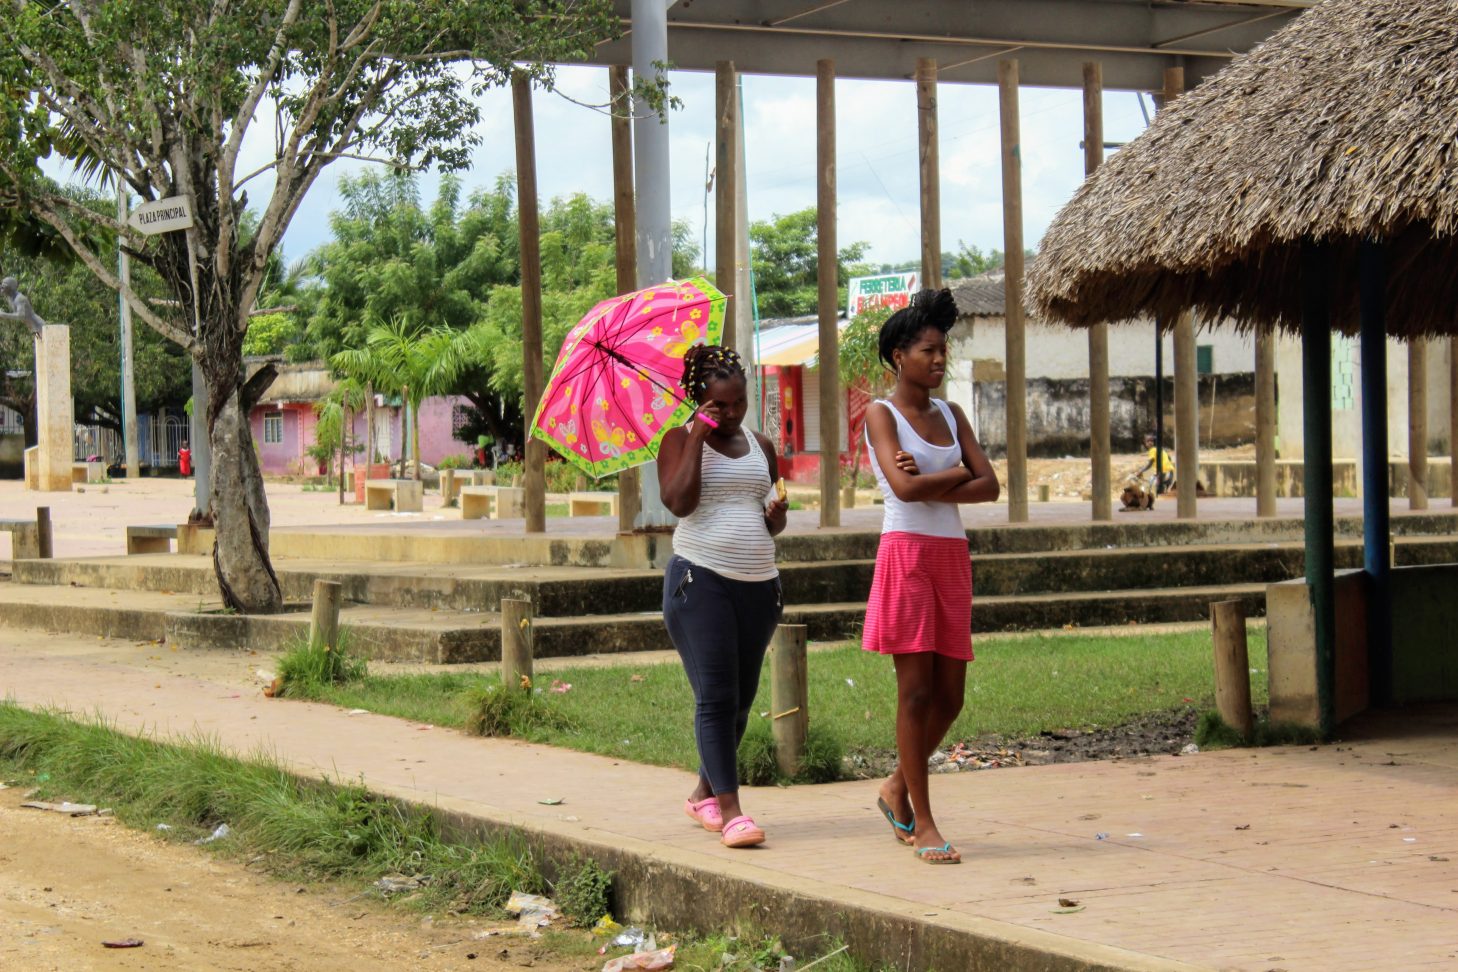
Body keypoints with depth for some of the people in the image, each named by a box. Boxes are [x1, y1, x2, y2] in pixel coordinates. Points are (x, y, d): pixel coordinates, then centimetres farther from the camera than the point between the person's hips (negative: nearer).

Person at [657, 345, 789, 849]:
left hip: (758, 584, 6)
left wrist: (778, 514, -2)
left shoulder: (761, 446, 15)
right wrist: (698, 438, -13)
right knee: (716, 698, -11)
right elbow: (678, 501, -15)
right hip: (701, 580, -5)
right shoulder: (681, 440, 1)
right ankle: (731, 811, -13)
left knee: (741, 699, 9)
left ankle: (704, 793, 25)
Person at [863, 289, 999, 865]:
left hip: (952, 559, 6)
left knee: (949, 695, 6)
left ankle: (898, 789, 27)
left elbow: (990, 487, 4)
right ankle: (923, 824, 0)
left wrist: (929, 485, -10)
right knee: (916, 691, -6)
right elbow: (903, 487, -17)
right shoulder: (881, 414, -2)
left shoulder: (950, 415, 15)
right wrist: (958, 474, -2)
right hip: (906, 553, -6)